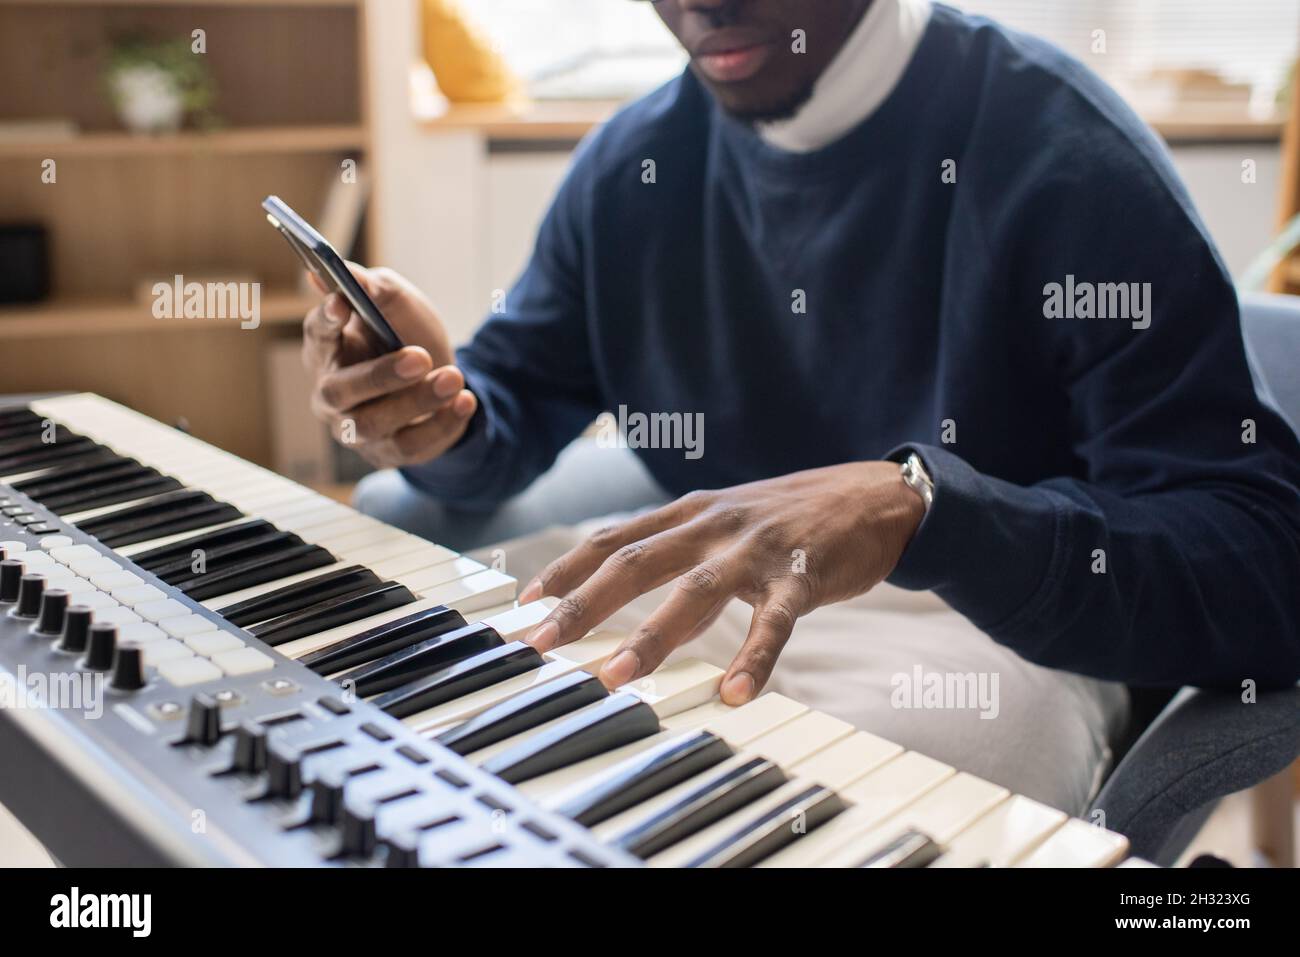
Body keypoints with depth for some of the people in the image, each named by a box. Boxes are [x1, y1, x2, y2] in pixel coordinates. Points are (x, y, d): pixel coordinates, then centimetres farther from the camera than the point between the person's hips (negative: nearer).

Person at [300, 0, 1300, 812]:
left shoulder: (1064, 149, -18)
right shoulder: (635, 157, 2)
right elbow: (521, 403, 7)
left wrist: (917, 502, -40)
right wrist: (447, 419, -18)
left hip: (982, 619, -5)